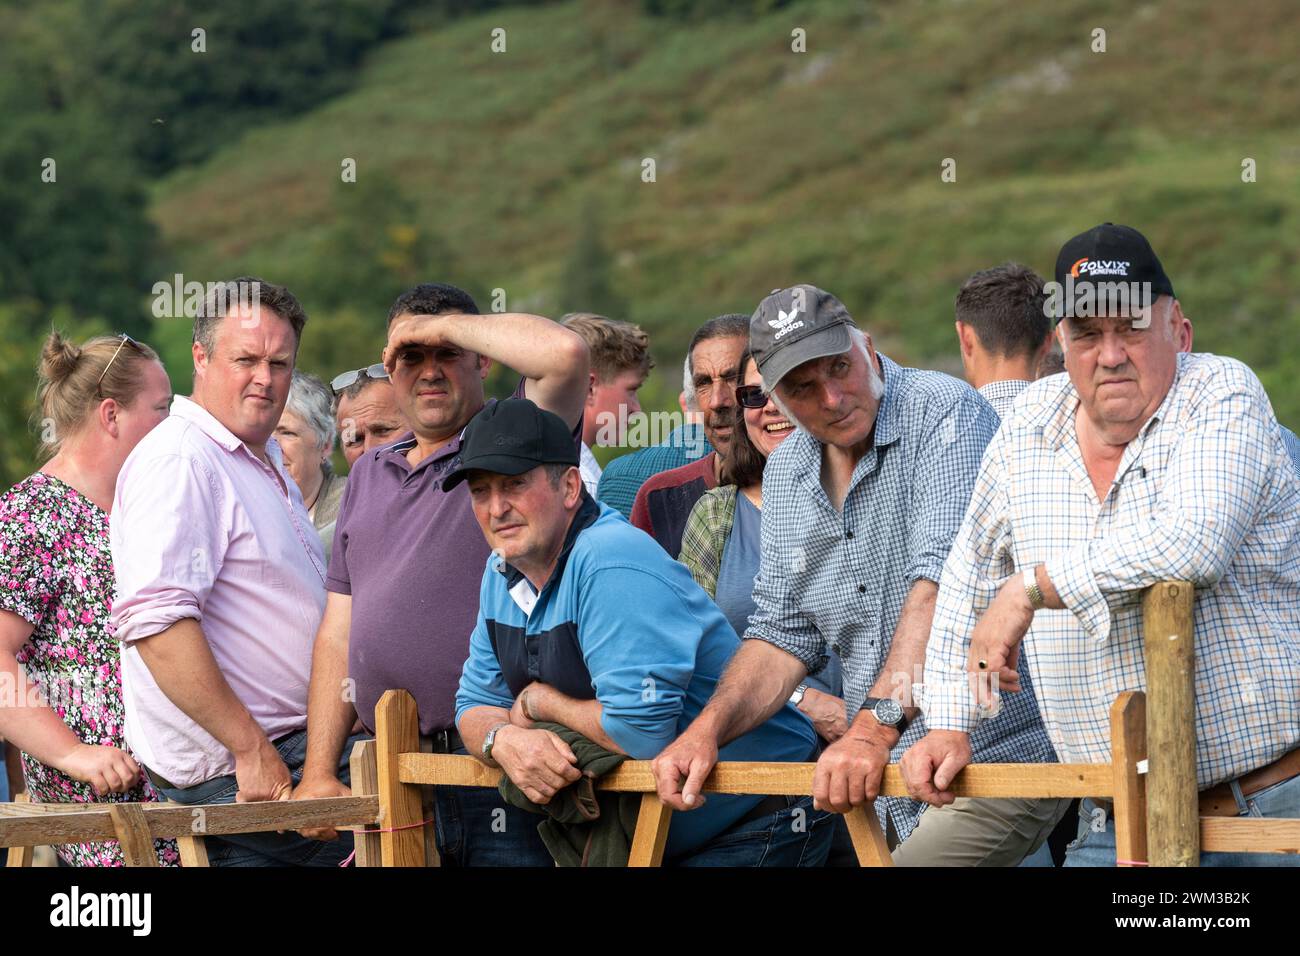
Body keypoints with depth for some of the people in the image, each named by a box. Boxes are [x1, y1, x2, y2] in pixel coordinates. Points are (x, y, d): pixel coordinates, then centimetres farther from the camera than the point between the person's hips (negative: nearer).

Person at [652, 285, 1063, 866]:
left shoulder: (943, 412, -13)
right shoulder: (786, 472, 12)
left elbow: (943, 582, -25)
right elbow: (785, 632, 17)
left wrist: (875, 726, -34)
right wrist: (707, 729, 0)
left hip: (999, 756, -7)